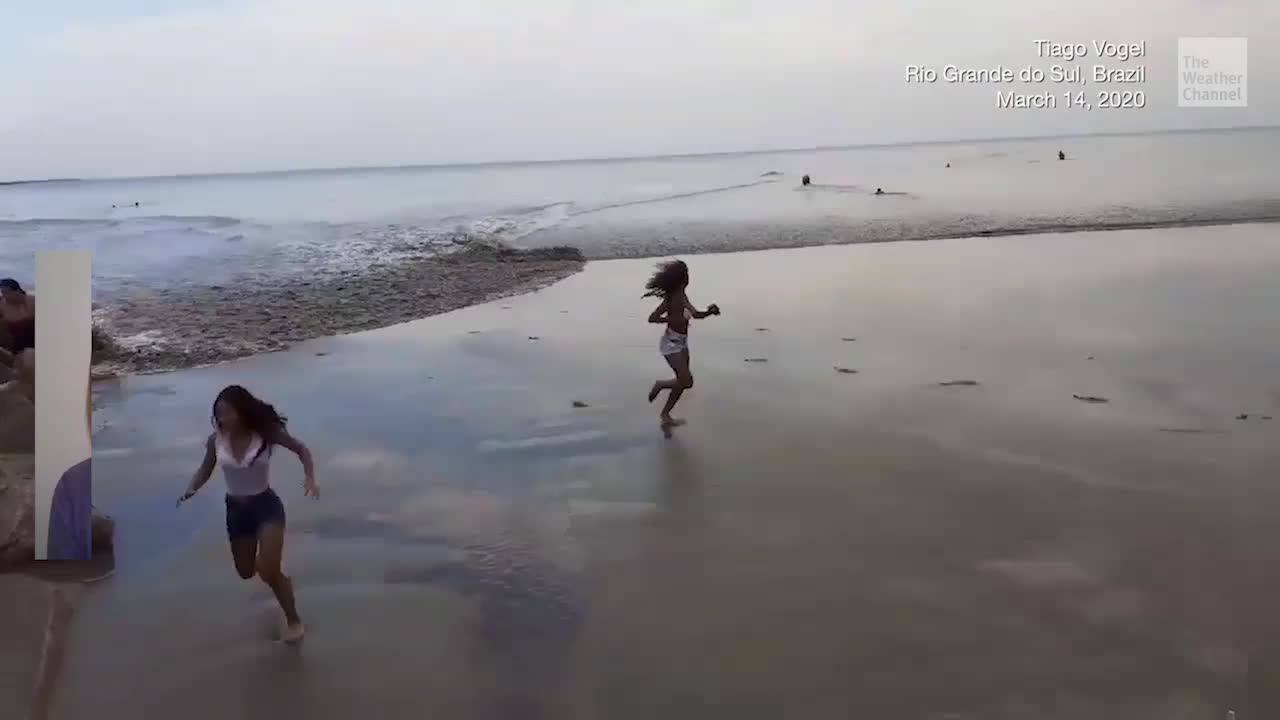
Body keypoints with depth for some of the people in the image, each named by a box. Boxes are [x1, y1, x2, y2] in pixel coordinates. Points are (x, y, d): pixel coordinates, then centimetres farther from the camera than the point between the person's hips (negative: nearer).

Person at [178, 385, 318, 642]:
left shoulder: (266, 433, -18)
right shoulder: (216, 440, -11)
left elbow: (301, 449, -6)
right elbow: (205, 470, 5)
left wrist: (310, 478, -22)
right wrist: (190, 490, -16)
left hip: (266, 505, -4)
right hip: (236, 509, 4)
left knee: (269, 573, -13)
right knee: (246, 573, 16)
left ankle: (294, 620, 10)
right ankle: (279, 576, 52)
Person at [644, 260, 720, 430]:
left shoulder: (682, 297, 7)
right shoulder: (671, 298, -18)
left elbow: (696, 314, 17)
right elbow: (652, 318, -21)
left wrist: (709, 311, 0)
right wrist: (672, 319, -29)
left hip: (682, 343, 9)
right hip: (671, 344, -9)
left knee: (682, 381, 11)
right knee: (687, 381, -13)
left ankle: (665, 415, 21)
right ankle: (660, 385, 12)